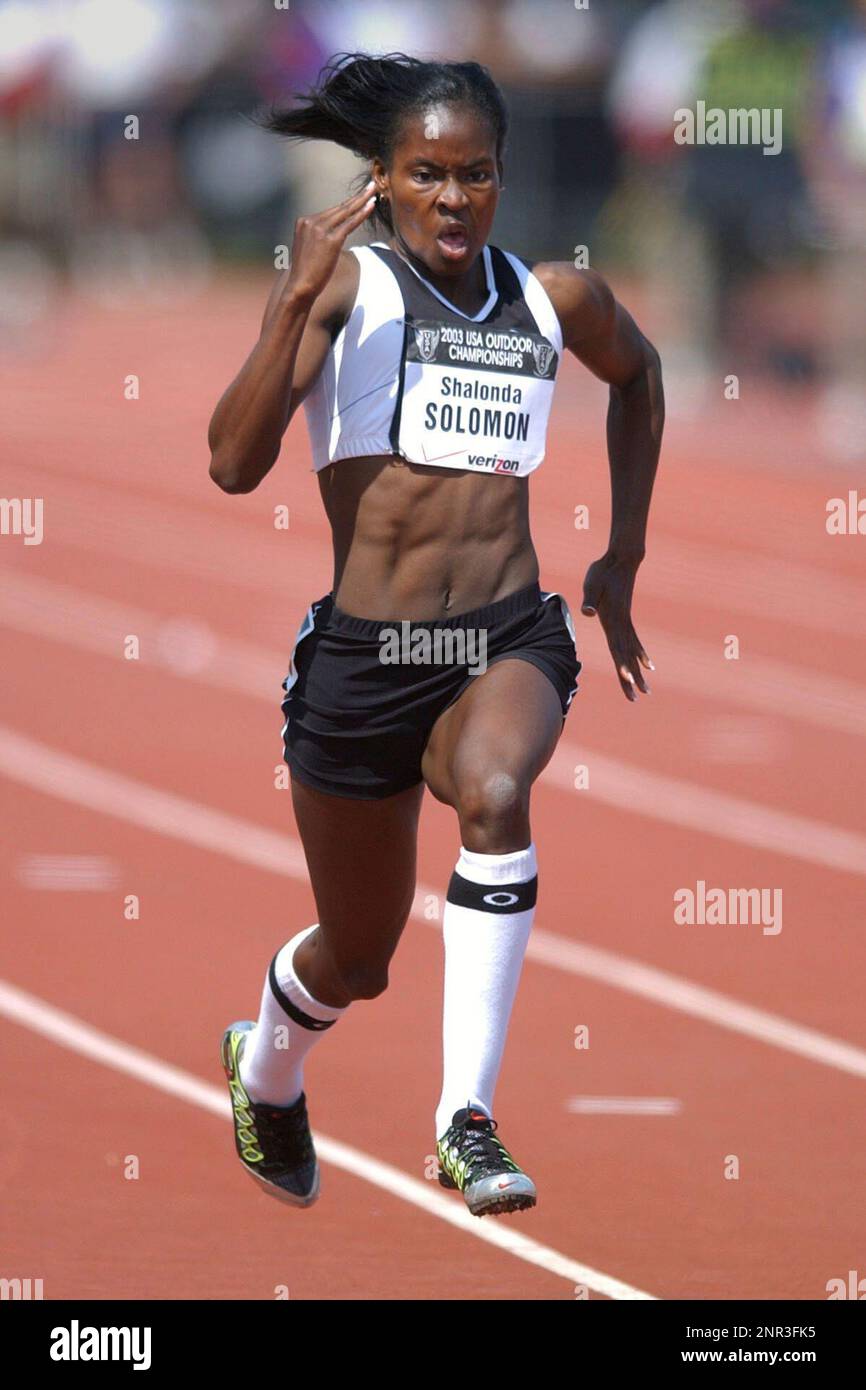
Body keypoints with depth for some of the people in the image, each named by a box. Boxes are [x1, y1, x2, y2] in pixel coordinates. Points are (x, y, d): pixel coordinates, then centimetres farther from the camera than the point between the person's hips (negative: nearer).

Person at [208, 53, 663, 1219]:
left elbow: (637, 373, 30)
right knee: (357, 960, 14)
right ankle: (266, 1069, 51)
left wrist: (623, 559, 26)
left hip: (510, 641, 1)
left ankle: (469, 1124, -32)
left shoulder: (553, 300, 6)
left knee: (494, 792, -35)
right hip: (363, 652, -1)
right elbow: (235, 464, -16)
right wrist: (299, 302, -26)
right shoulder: (346, 283, -4)